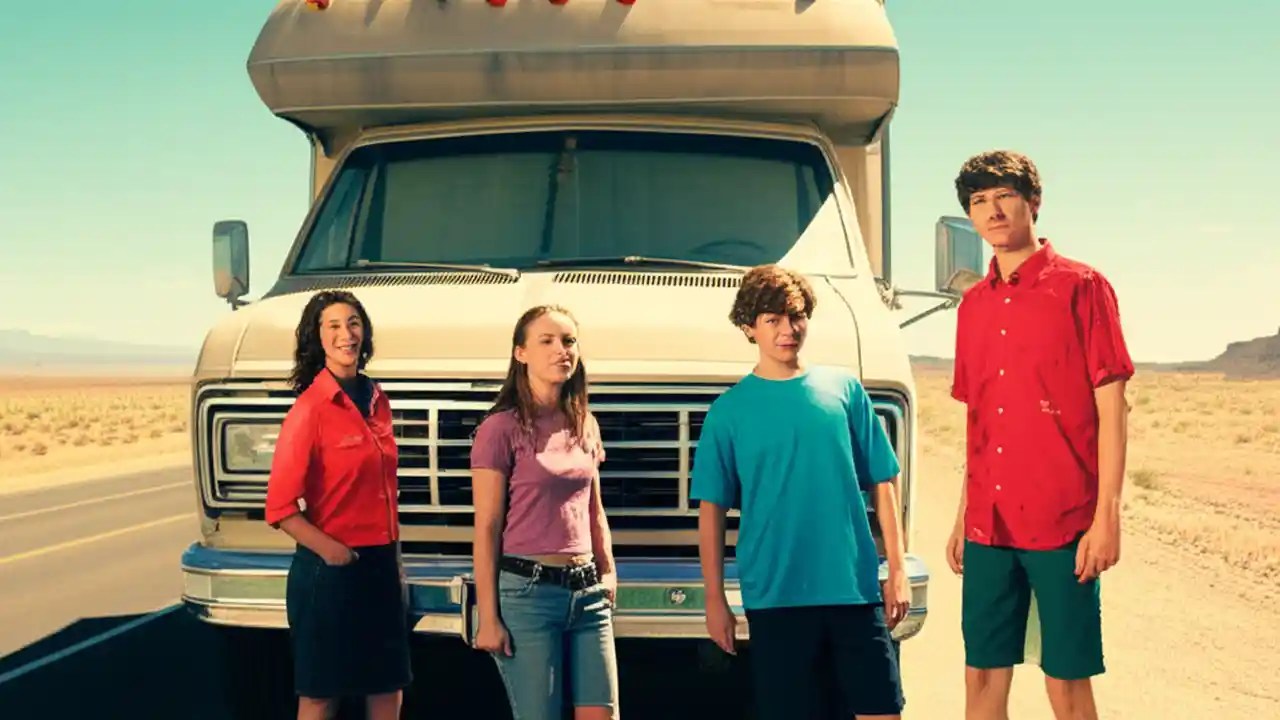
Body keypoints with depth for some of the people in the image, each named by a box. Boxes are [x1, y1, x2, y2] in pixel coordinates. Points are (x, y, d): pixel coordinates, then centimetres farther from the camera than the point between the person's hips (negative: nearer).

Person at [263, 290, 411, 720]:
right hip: (329, 571, -7)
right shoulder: (311, 408, -12)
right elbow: (281, 509, -14)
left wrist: (395, 560, 11)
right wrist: (334, 552, -18)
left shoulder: (376, 400, 8)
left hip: (381, 567, 7)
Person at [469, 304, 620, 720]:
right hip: (527, 592, -5)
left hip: (587, 591, 6)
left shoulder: (585, 425, 12)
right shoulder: (501, 428, -6)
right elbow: (487, 529, -7)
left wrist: (608, 573, 9)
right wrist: (487, 617, -10)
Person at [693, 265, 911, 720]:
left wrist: (897, 569, 2)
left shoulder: (843, 389, 5)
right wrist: (715, 599, -1)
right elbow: (711, 510, 2)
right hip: (775, 597, -1)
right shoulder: (729, 410, 1)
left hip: (855, 588, 1)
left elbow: (883, 483, 8)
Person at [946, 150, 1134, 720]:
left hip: (1063, 523, -5)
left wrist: (1107, 516, -13)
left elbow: (1111, 405, -7)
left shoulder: (1080, 286, -4)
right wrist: (963, 517, 15)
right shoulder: (974, 304, 13)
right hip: (989, 526, 6)